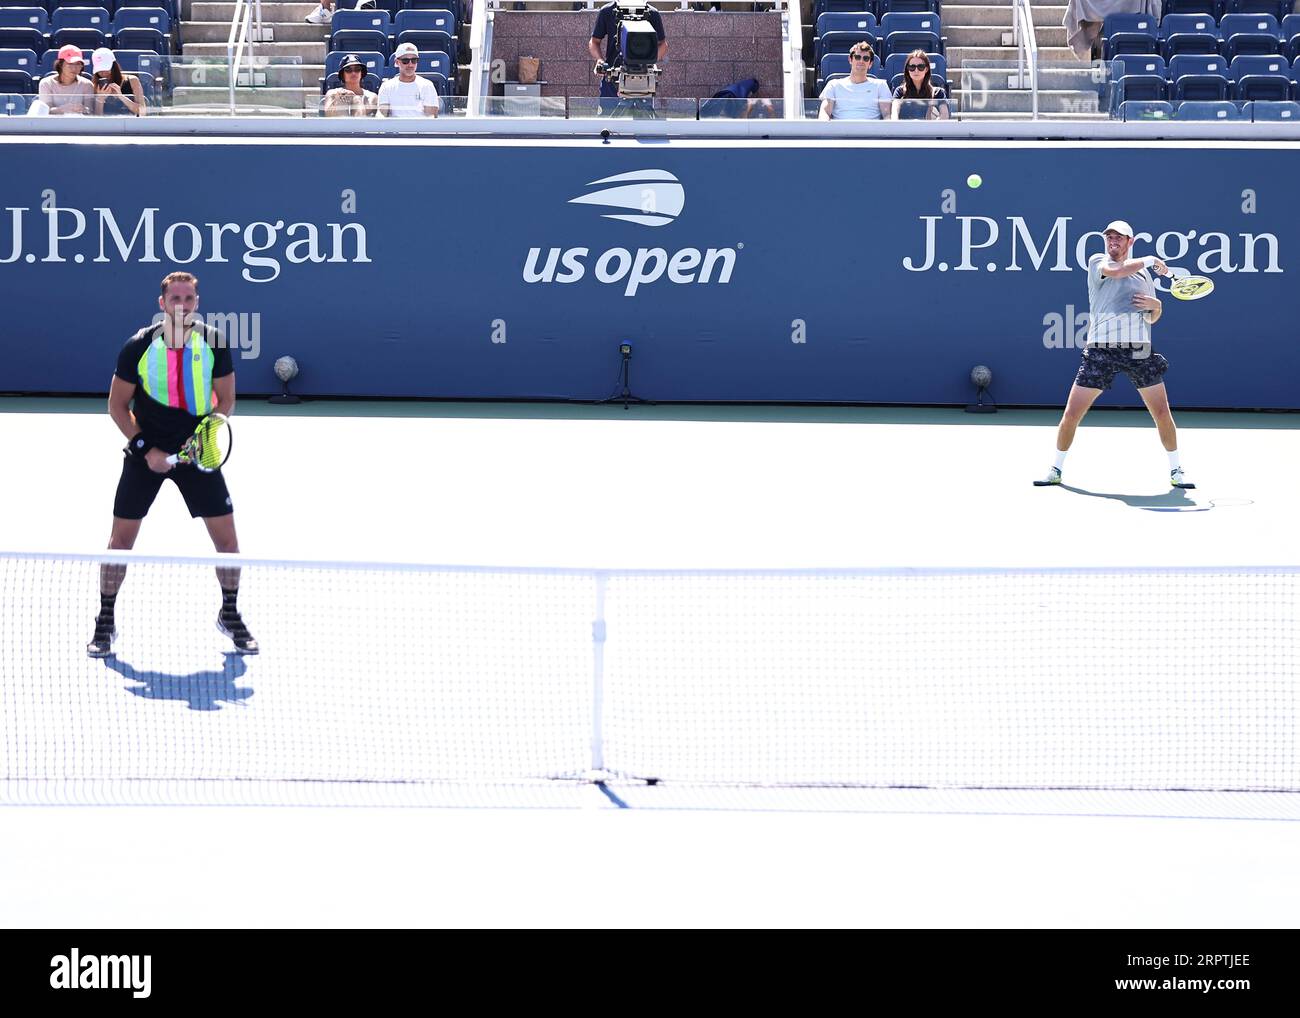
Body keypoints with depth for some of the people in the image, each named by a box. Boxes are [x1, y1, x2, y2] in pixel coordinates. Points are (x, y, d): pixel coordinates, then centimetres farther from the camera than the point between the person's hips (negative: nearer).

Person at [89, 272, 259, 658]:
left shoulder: (214, 343, -5)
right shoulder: (139, 346, -9)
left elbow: (225, 399, 5)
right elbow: (117, 405, -1)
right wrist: (146, 449, -11)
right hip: (146, 454, -1)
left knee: (226, 536, -1)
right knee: (121, 538, -1)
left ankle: (230, 615, 19)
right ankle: (105, 623, 13)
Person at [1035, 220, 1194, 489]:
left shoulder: (1144, 274, 17)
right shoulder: (1097, 262, 6)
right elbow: (1116, 271, -17)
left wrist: (1156, 306, 1)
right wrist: (1150, 260, -5)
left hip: (1139, 350, 3)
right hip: (1102, 349, -3)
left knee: (1162, 413, 0)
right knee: (1071, 414, -3)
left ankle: (1176, 470, 16)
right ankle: (1056, 470, 13)